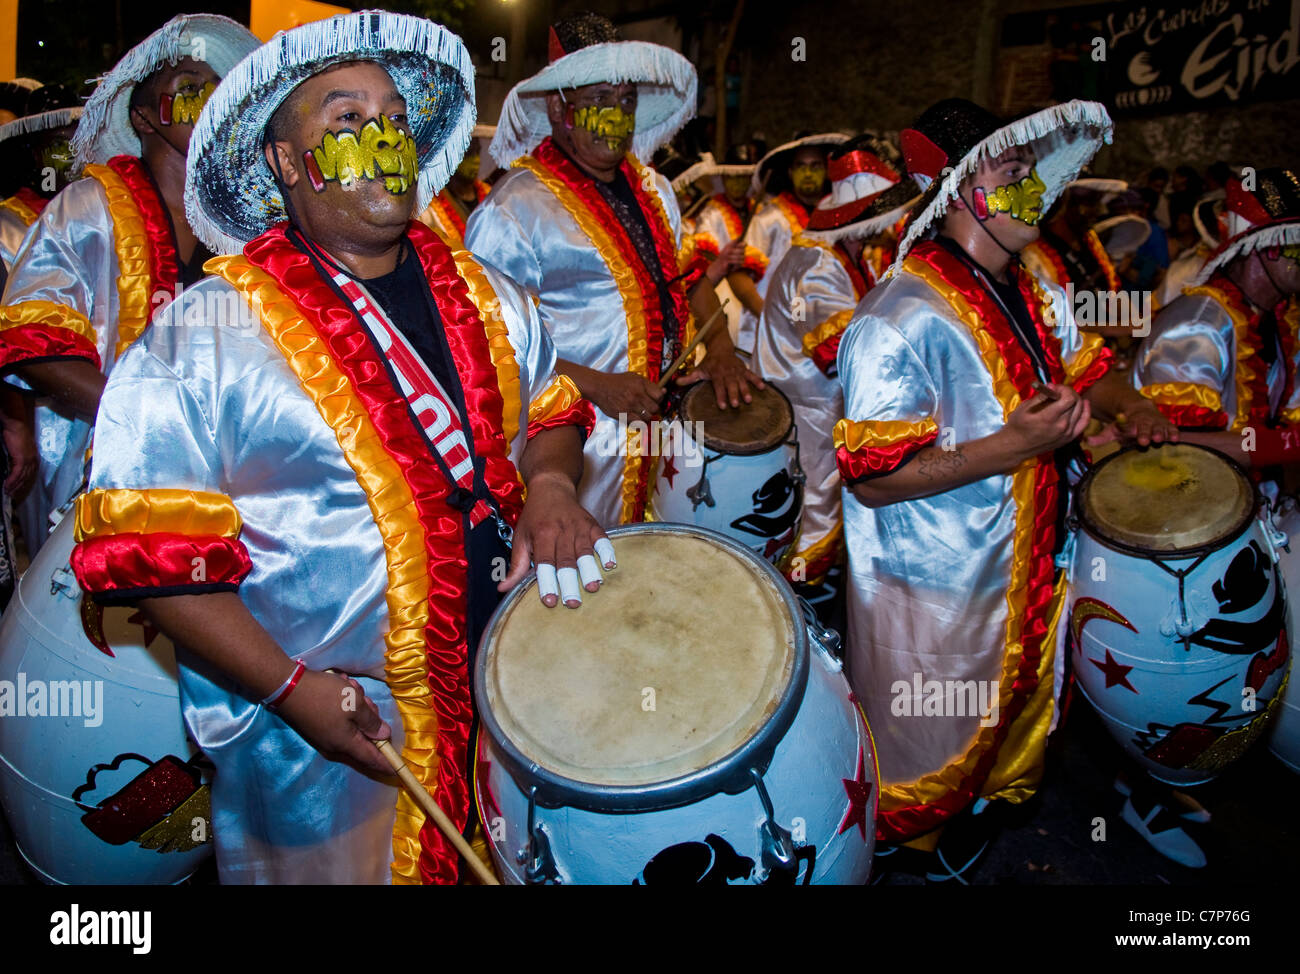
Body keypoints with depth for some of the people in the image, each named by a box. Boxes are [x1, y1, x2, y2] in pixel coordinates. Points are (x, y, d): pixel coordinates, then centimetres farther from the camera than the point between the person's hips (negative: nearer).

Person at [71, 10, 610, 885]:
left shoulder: (484, 296, 4)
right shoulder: (206, 334, -13)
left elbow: (550, 409, 16)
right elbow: (145, 543, -13)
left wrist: (548, 482, -6)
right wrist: (286, 686, -19)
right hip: (324, 728, -4)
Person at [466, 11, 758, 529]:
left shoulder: (652, 188, 10)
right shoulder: (513, 209, -14)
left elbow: (687, 270, 18)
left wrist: (719, 347, 0)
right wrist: (595, 386, -23)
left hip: (668, 421, 7)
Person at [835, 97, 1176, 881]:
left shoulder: (1029, 290, 3)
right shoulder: (902, 318, -26)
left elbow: (1078, 362, 21)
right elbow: (871, 476, -29)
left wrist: (1130, 407, 0)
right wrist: (1007, 447, -31)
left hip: (1023, 570, 8)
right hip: (934, 590, -8)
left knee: (1010, 709, 28)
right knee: (928, 742, 14)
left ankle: (976, 798, 53)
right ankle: (911, 839, 41)